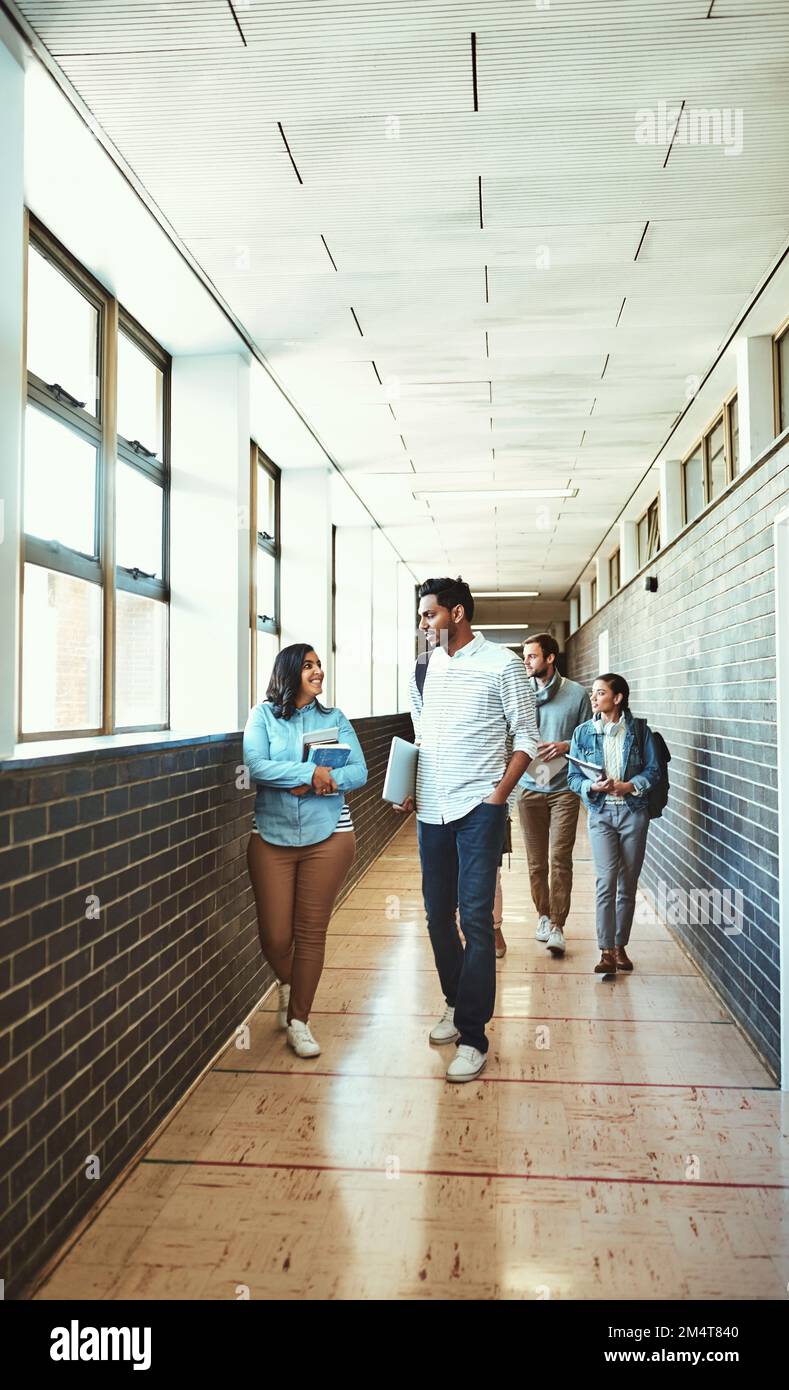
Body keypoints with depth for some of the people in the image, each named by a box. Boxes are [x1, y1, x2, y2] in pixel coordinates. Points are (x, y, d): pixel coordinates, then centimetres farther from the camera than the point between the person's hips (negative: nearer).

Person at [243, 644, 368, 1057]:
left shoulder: (335, 719, 7)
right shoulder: (262, 717, 2)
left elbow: (358, 772, -1)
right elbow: (256, 766, -13)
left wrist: (324, 782, -19)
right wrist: (310, 772, -20)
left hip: (327, 837, 1)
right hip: (272, 838, -1)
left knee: (311, 932, 4)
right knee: (274, 936, 3)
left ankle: (298, 1020, 20)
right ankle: (287, 984, 38)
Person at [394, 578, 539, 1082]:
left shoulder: (502, 664, -5)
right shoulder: (426, 668, 11)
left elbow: (526, 738, -4)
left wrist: (498, 795, -12)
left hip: (478, 809, -6)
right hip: (432, 811, 6)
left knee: (475, 917, -7)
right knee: (439, 915, 13)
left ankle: (473, 1037, 1)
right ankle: (456, 1002, 33)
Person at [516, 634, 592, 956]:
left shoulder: (577, 694, -1)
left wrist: (565, 746, -15)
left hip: (564, 788, -2)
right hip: (530, 787, 2)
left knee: (560, 859, -5)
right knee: (537, 860, 8)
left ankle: (557, 925, 2)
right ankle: (543, 916, 24)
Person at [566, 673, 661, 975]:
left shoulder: (639, 730, 1)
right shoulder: (583, 732, 3)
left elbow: (653, 770, 0)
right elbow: (574, 777, 3)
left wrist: (629, 786, -17)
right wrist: (593, 787, -17)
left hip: (633, 812, 0)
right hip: (601, 813, 0)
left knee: (628, 884, 7)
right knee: (606, 881, -11)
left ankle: (620, 947, 21)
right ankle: (607, 952, -8)